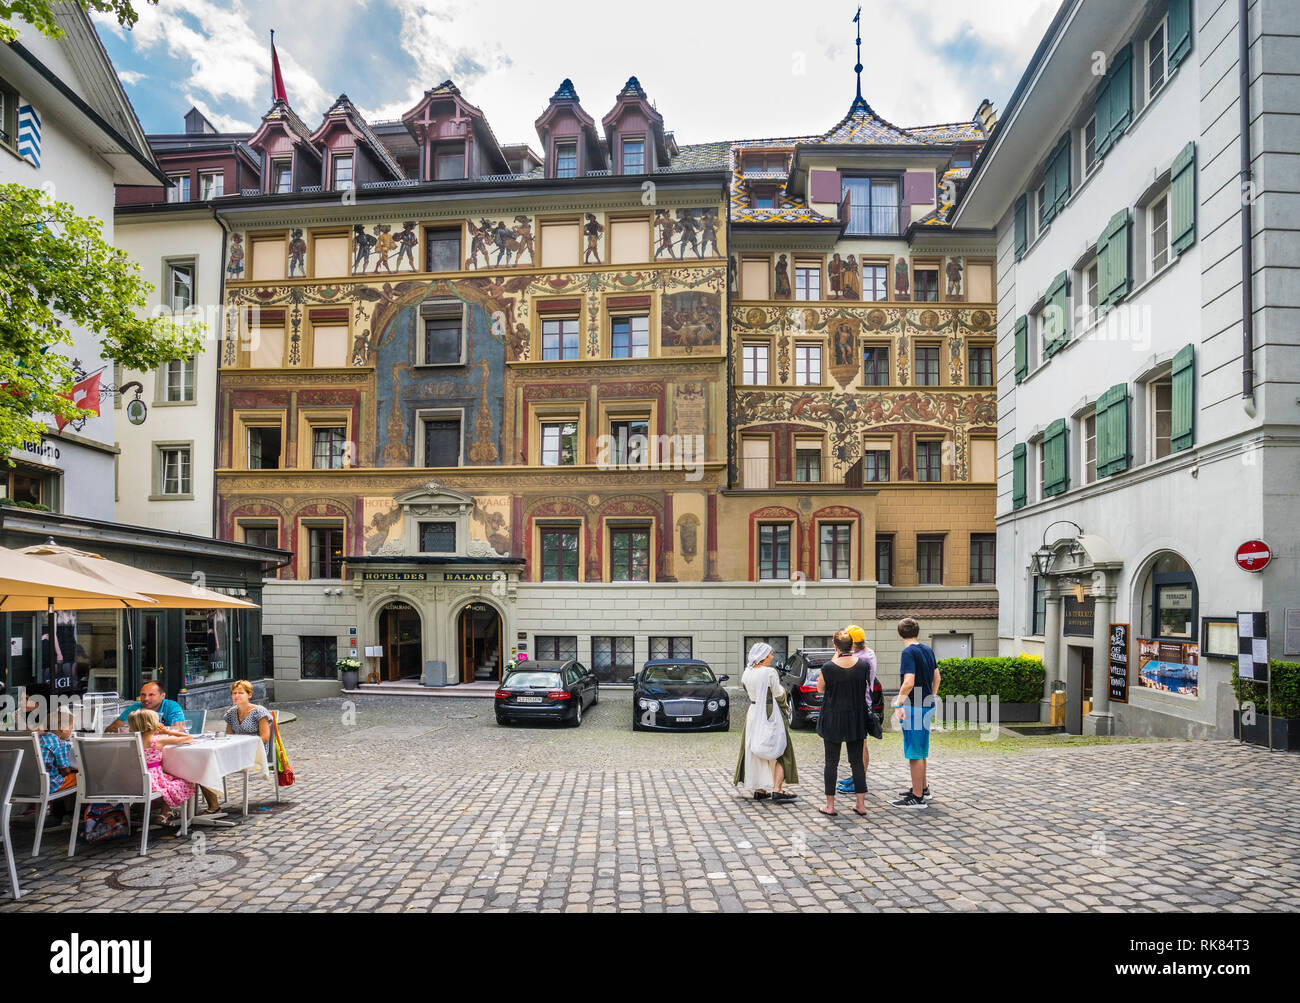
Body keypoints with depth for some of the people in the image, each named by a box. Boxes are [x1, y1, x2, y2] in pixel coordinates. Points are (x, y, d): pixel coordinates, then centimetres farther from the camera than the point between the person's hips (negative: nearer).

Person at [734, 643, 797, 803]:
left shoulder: (747, 673, 4)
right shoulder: (769, 672, -15)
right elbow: (779, 695, -10)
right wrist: (780, 687, 8)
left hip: (753, 713, 6)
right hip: (770, 714, -6)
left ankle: (759, 790, 15)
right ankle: (777, 790, -6)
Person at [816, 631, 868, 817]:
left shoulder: (829, 667, -15)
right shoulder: (862, 664, -7)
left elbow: (820, 689, 2)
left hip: (833, 719, -3)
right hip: (856, 720, 3)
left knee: (831, 762, 6)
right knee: (857, 761, 11)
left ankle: (830, 805, 10)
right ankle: (861, 804, 13)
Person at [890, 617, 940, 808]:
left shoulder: (909, 652, -16)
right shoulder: (928, 650, 9)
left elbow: (909, 683, -26)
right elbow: (936, 677, 18)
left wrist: (898, 704, -20)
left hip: (913, 708, -9)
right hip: (927, 706, 9)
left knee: (915, 753, -2)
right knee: (920, 751, 21)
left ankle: (918, 797, 2)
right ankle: (923, 788, 32)